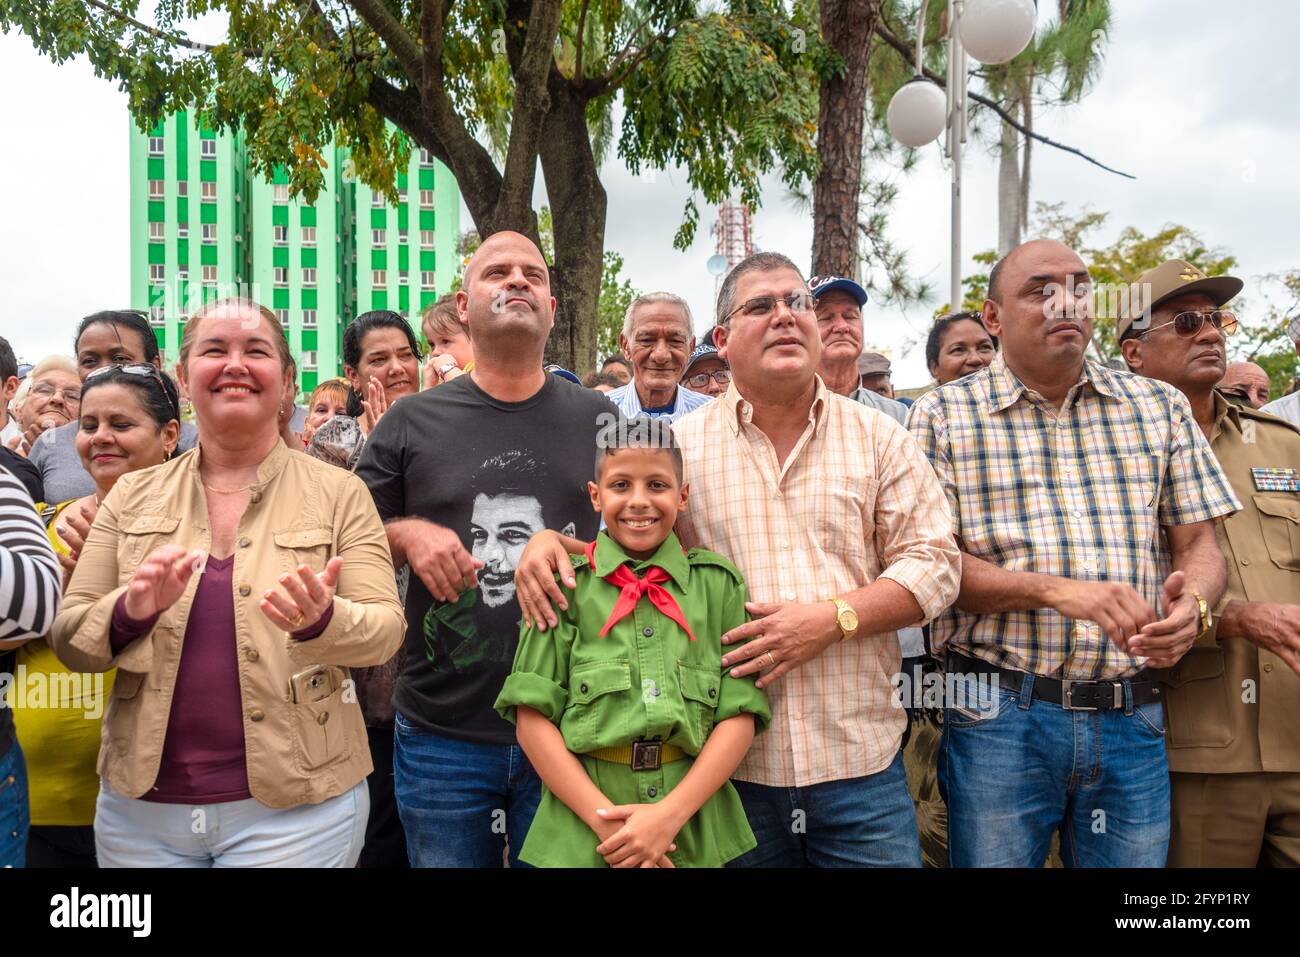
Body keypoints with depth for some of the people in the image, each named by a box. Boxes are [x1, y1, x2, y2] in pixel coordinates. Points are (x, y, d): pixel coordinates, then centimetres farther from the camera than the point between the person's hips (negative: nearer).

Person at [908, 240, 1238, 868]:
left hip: (1132, 719, 4)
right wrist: (1055, 590, -20)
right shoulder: (943, 414, -1)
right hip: (999, 716, -3)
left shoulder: (1160, 408, 10)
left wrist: (1192, 603, -13)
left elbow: (1199, 544, 10)